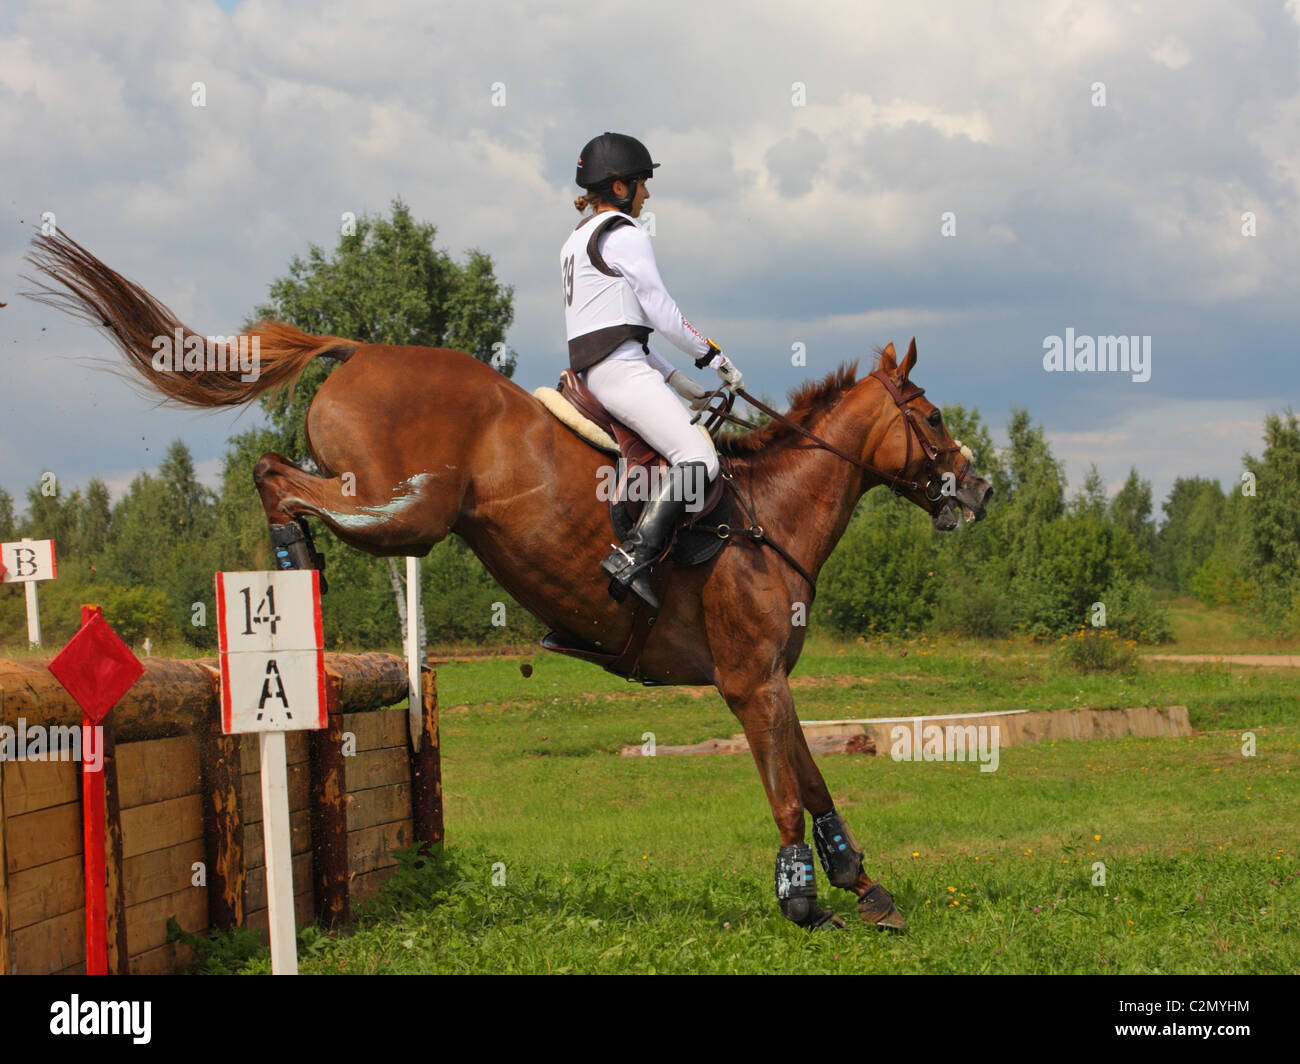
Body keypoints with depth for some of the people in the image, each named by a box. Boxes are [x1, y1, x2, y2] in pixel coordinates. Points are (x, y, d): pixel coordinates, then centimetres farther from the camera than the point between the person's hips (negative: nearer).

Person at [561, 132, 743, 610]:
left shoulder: (576, 242, 24)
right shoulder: (626, 235, -6)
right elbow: (662, 314, -7)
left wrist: (677, 381, 22)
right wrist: (714, 356, 6)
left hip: (590, 369, 10)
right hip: (620, 369, -10)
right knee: (698, 459, -22)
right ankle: (633, 557, -37)